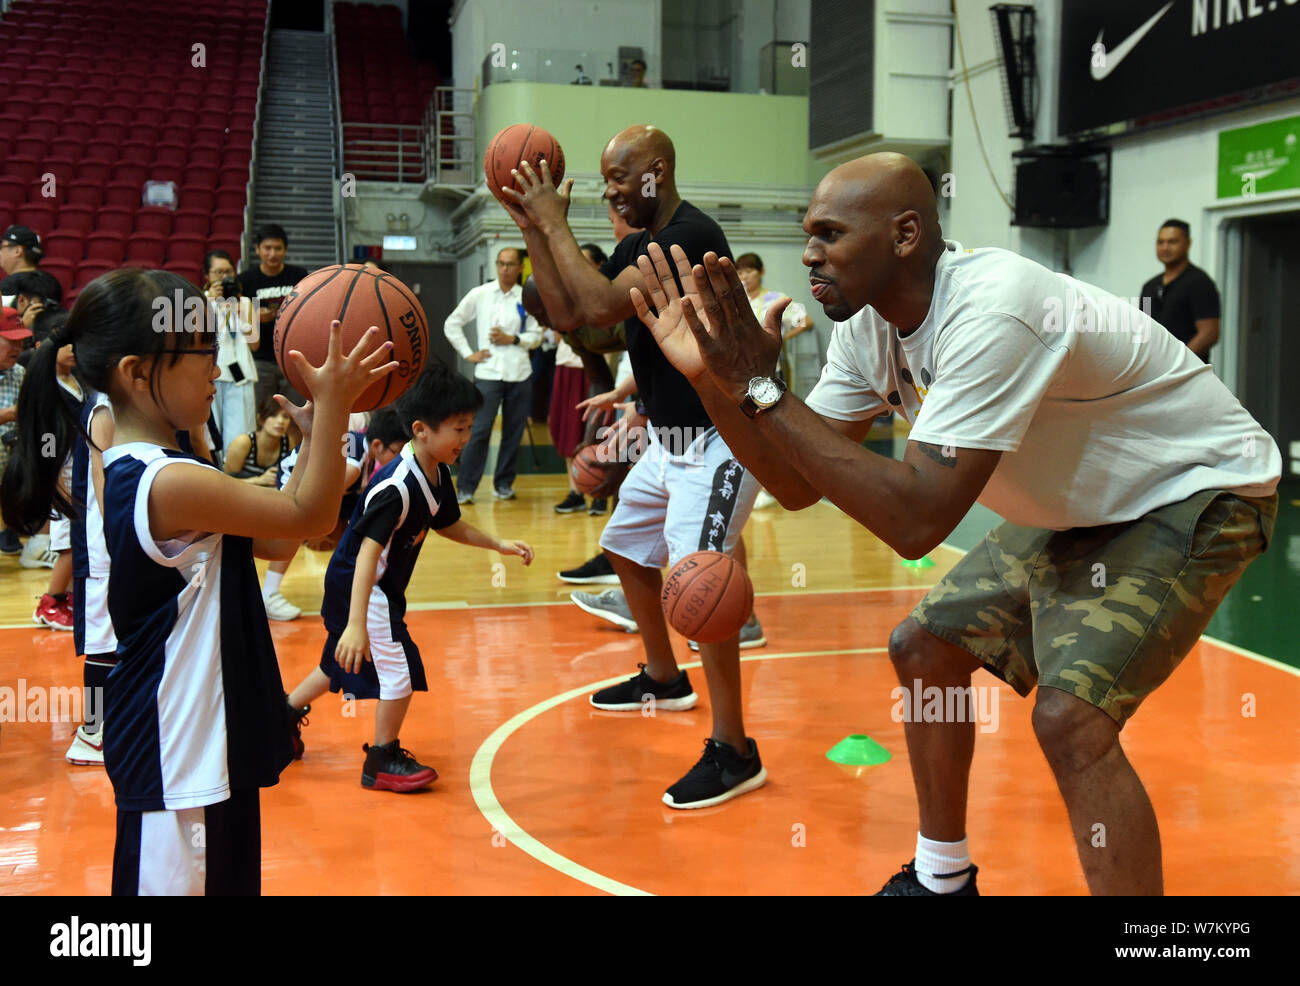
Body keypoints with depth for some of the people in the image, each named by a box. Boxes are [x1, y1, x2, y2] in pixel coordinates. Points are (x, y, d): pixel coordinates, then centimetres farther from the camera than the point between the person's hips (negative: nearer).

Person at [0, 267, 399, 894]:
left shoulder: (131, 471, 8)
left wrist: (315, 437, 4)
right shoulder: (172, 483, -24)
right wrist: (332, 408, -14)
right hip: (179, 759, -10)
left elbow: (274, 538, 10)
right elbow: (312, 516, -16)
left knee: (226, 879, 20)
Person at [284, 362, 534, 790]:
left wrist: (499, 544, 11)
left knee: (341, 664, 25)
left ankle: (287, 711, 46)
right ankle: (382, 762, 8)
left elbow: (450, 526, 16)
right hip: (357, 589, -10)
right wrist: (356, 624, -41)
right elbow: (368, 553, -36)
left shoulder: (438, 475, -2)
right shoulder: (397, 487, -31)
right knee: (401, 668, -8)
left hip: (382, 589, 10)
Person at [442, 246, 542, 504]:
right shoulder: (480, 294, 5)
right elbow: (452, 324, 10)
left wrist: (512, 339, -8)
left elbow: (536, 335, 7)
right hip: (488, 373, -2)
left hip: (519, 374, 2)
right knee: (480, 430, -8)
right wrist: (468, 354, 2)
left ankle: (504, 484, 19)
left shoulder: (527, 298, 6)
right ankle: (465, 487, -1)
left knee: (514, 432, 6)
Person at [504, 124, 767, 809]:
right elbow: (568, 314, 10)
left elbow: (602, 306, -31)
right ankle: (664, 680, 43)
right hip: (667, 437, 11)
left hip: (715, 440, -11)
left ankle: (733, 753, -8)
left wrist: (557, 224, -19)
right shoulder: (638, 244, 9)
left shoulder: (691, 236, -21)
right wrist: (534, 229, 4)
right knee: (627, 551, 23)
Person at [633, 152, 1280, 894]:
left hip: (1198, 495, -8)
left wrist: (761, 388, -37)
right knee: (925, 647, 7)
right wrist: (713, 378, -20)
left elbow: (917, 521, -39)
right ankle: (942, 879, 27)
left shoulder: (991, 311, -35)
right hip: (1083, 506, 9)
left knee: (1071, 717, -24)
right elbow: (798, 486, -5)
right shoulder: (870, 323, -7)